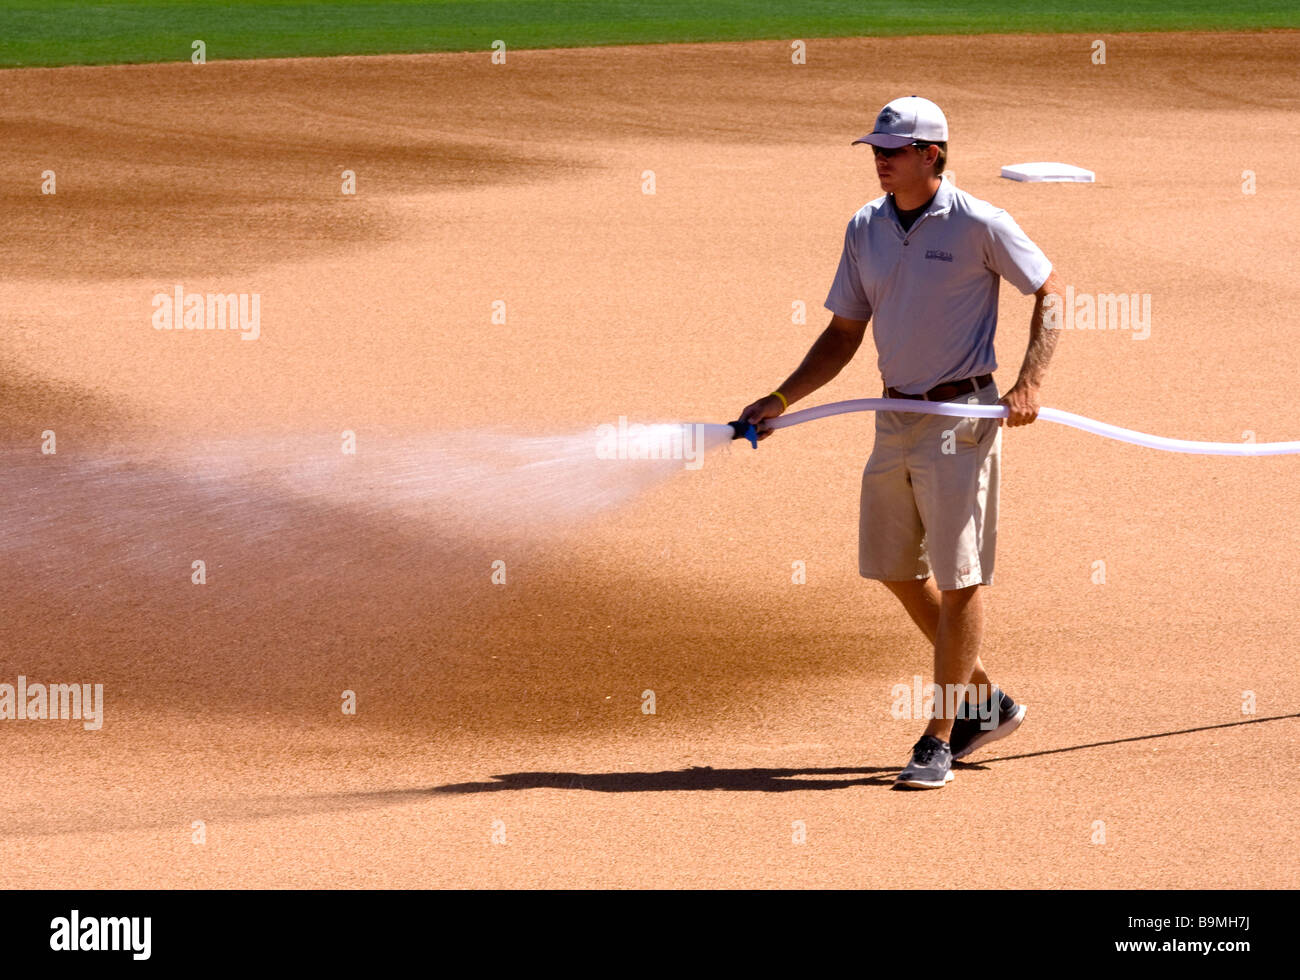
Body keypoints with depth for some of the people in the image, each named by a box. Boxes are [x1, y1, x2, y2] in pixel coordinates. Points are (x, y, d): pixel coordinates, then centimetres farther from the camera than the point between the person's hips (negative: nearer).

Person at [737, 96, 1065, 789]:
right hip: (895, 415, 7)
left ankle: (938, 739, 0)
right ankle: (985, 703, 26)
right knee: (894, 569, 12)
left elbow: (1050, 290, -4)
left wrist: (1029, 383, -15)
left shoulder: (978, 225, -10)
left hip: (961, 415, -7)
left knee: (957, 578, -6)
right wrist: (778, 402, 6)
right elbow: (844, 335, 14)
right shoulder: (865, 229, 8)